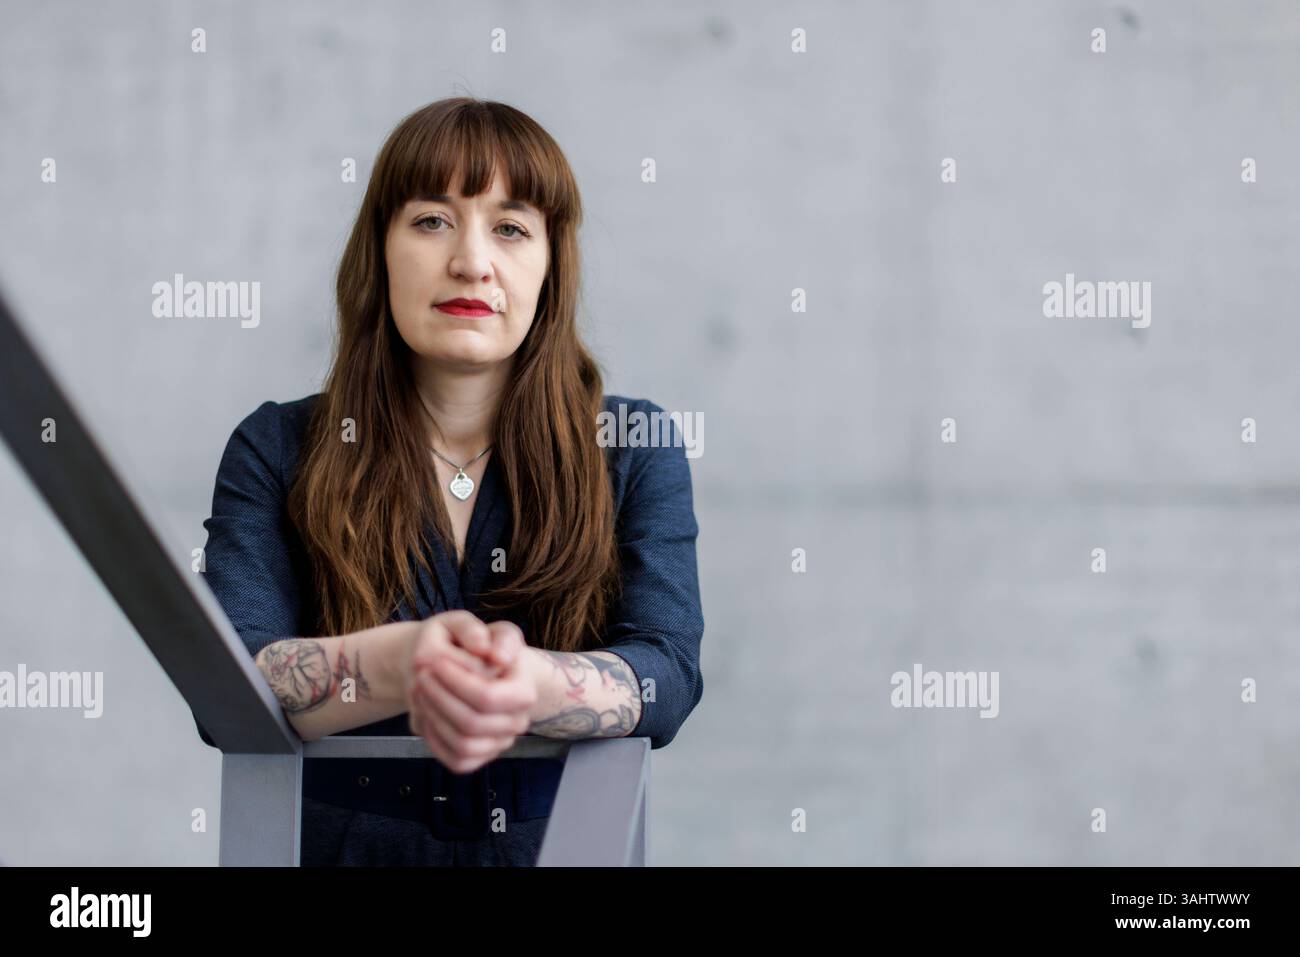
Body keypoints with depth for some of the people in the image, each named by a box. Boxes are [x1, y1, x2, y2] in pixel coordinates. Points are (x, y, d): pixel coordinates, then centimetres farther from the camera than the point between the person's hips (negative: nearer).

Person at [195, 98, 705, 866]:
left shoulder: (638, 452, 8)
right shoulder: (275, 450, 8)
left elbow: (668, 675, -6)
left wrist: (531, 686, -28)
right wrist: (399, 665, -26)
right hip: (338, 843, 1)